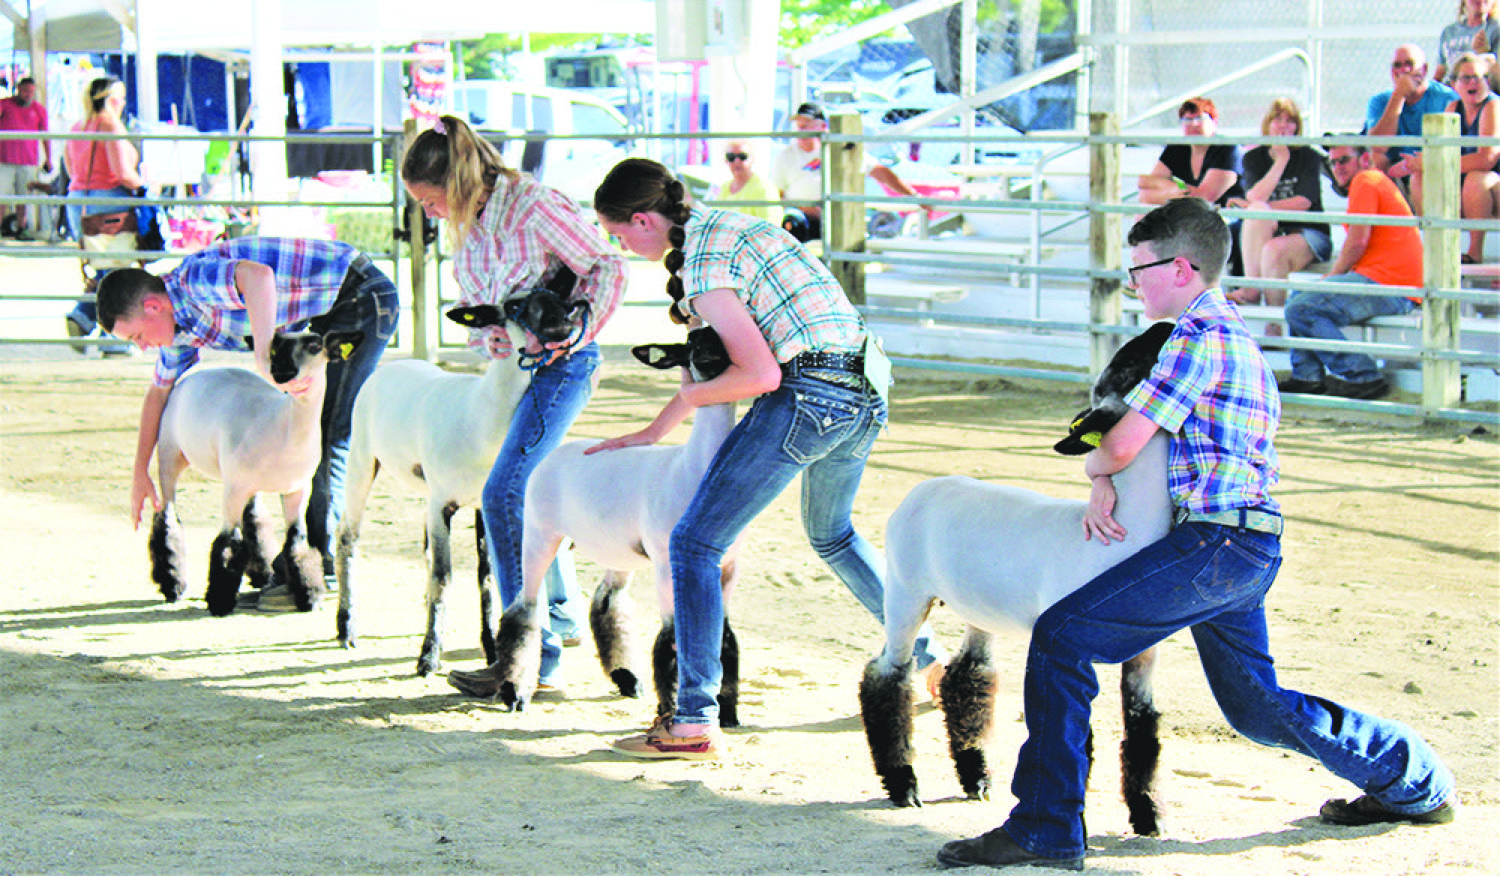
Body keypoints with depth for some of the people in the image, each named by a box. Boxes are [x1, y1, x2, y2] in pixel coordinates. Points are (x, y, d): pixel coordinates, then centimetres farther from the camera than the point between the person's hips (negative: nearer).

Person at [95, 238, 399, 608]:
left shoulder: (195, 278, -25)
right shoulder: (180, 317, 6)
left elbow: (258, 275, -48)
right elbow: (159, 391, 21)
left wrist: (264, 358, -54)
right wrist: (139, 473, 24)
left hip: (364, 297, -10)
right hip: (331, 313, 10)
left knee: (332, 434, -13)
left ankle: (321, 567, -12)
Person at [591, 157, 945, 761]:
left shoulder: (702, 264, -12)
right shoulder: (729, 227, 18)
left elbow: (760, 374, -18)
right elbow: (718, 357, 25)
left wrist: (690, 396, -1)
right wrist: (653, 432, 27)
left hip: (807, 396, -10)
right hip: (864, 397, 10)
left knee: (695, 543, -3)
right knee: (832, 535, 33)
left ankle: (694, 723, -8)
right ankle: (928, 656, 39)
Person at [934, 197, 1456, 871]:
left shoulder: (1199, 336, -12)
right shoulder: (1236, 336, 21)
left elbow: (1122, 445, -15)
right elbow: (1149, 446, 20)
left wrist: (1093, 467, 8)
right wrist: (1104, 487, 0)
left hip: (1215, 543, -10)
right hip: (1250, 552, 10)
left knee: (1062, 638, -13)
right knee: (1255, 707, 23)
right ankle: (1415, 782, 31)